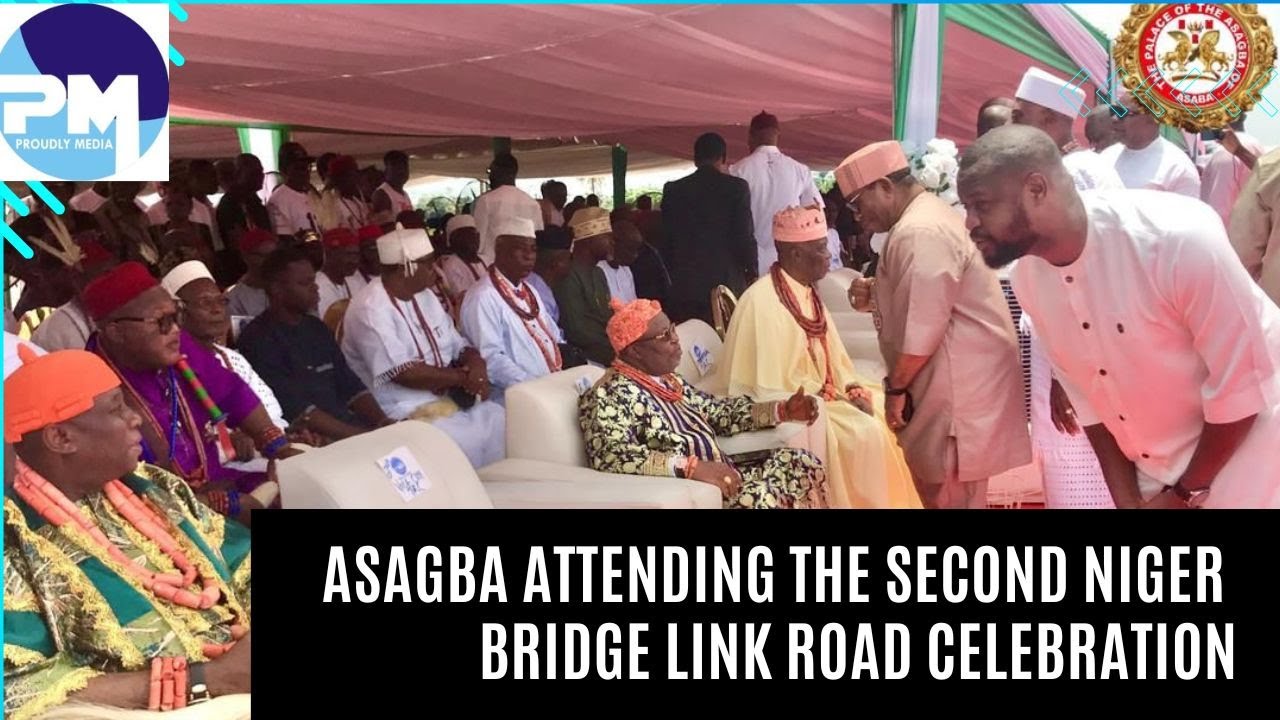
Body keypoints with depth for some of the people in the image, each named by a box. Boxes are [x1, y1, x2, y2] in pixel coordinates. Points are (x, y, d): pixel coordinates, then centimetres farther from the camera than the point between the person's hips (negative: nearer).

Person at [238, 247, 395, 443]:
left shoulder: (315, 327, 16)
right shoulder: (258, 339, -7)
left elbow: (350, 385, 14)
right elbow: (294, 409, -15)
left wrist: (382, 422, -4)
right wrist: (359, 435, -21)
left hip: (347, 423, 7)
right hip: (308, 439, -7)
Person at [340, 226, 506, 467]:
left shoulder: (424, 296, 12)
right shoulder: (370, 309, -14)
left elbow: (460, 347, 14)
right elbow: (402, 373, -22)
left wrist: (476, 367, -10)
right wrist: (464, 377, -16)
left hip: (450, 398, 8)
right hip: (407, 412, -8)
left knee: (504, 422, -10)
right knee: (468, 441, -28)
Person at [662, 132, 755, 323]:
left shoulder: (673, 190, 6)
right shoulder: (736, 187, -4)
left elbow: (667, 238, 9)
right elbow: (745, 235, -5)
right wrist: (751, 272, 8)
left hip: (685, 285, 3)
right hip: (726, 282, -3)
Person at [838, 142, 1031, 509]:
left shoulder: (920, 233, -19)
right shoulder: (929, 214, 16)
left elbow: (923, 327, -22)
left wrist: (895, 388, -11)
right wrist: (876, 296, 9)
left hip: (959, 383, -11)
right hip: (956, 377, 11)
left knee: (948, 495, -5)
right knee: (937, 485, 14)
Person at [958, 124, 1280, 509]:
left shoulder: (1177, 238, -28)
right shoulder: (1028, 278, -8)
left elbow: (1241, 382, -21)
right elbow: (1087, 394, 3)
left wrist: (1183, 496, -13)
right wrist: (1126, 499, 0)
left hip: (1247, 450, -5)